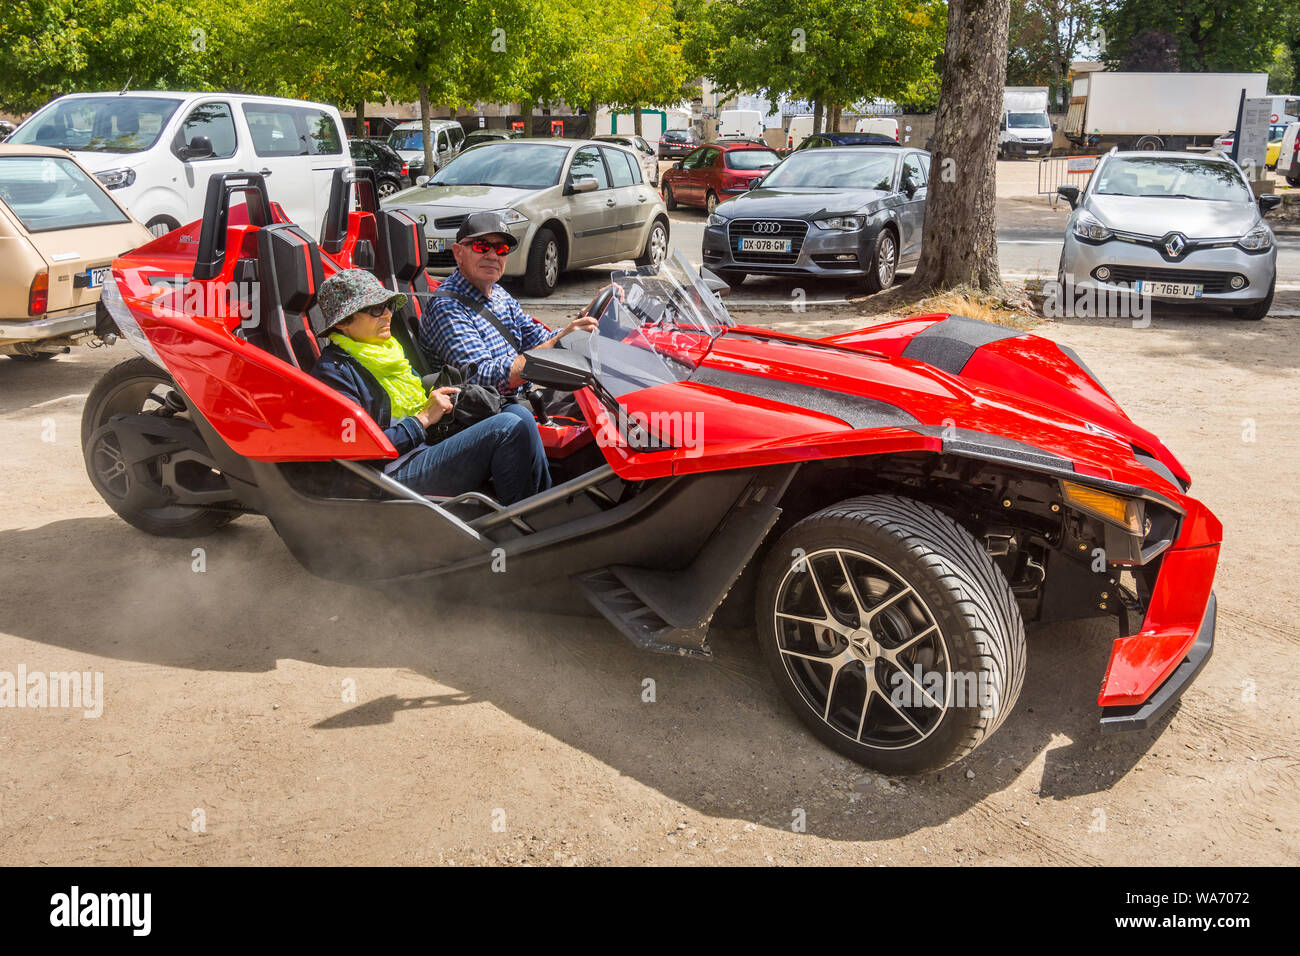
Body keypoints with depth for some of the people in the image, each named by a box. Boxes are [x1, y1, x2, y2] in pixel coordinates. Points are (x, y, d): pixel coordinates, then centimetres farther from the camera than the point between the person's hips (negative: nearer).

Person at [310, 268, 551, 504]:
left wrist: (443, 399, 3)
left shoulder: (390, 349, 20)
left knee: (518, 412, -9)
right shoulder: (333, 371, -8)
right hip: (396, 475, -9)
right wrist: (424, 418, -13)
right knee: (511, 428, -22)